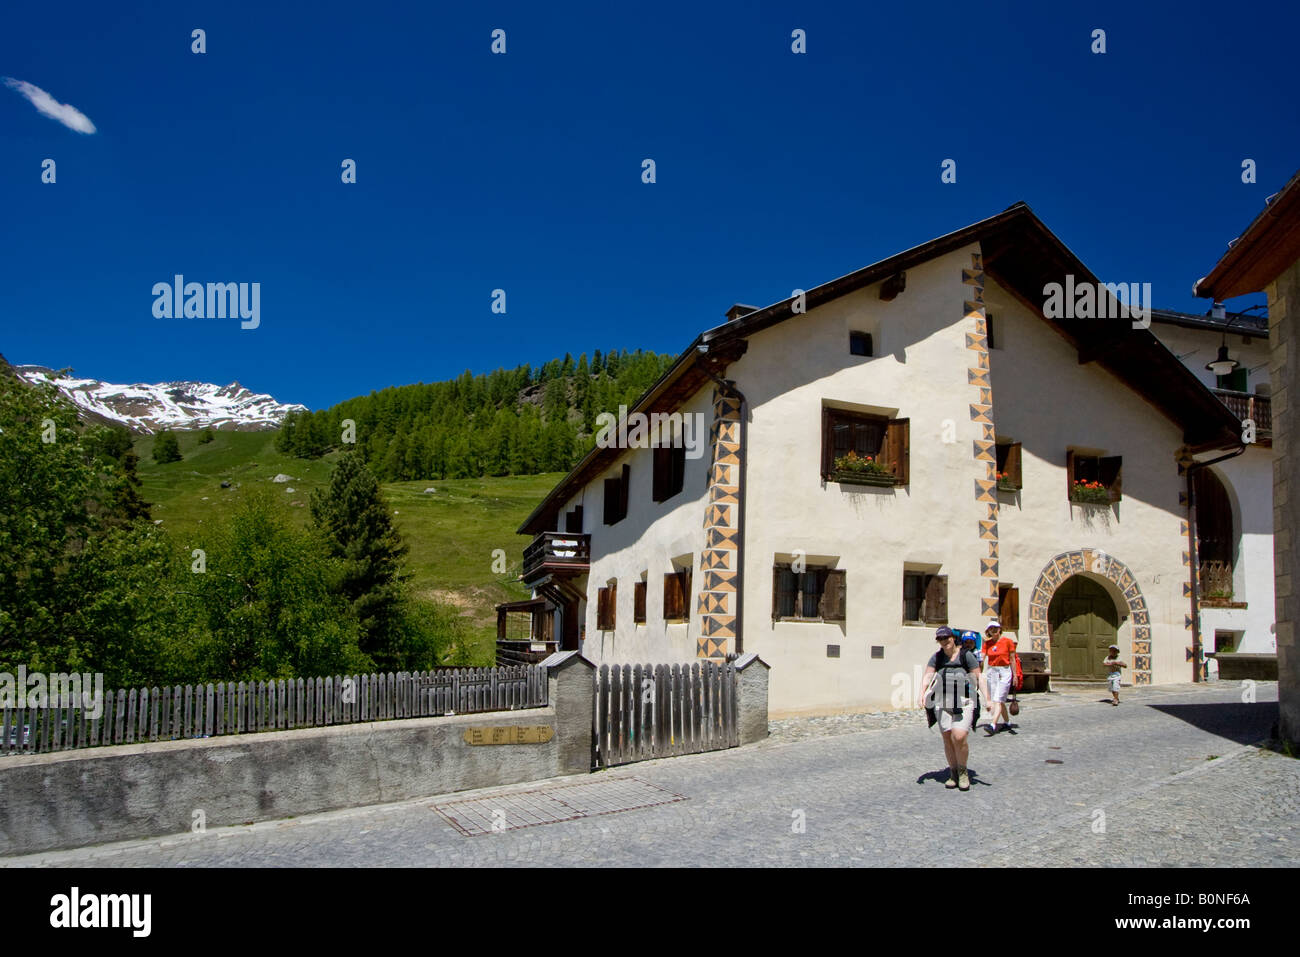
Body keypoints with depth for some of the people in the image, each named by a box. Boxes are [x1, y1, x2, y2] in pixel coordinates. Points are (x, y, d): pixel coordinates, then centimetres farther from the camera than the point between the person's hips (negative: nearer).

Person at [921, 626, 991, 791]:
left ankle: (963, 771, 7)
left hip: (964, 701, -3)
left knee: (959, 737, -15)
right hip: (942, 702, 3)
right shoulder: (937, 657, 10)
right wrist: (922, 693, -15)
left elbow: (979, 677, 2)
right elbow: (927, 675, 2)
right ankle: (953, 773, 18)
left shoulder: (966, 655, 2)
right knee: (947, 738, 2)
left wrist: (987, 698, -7)